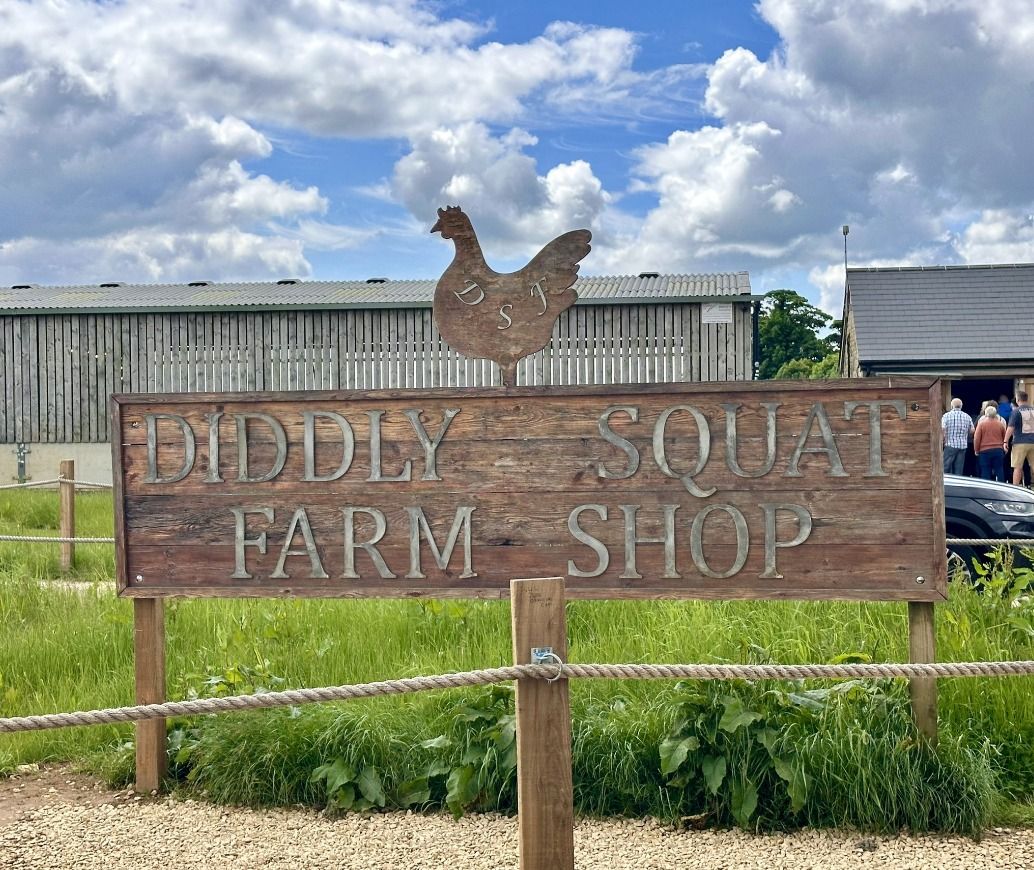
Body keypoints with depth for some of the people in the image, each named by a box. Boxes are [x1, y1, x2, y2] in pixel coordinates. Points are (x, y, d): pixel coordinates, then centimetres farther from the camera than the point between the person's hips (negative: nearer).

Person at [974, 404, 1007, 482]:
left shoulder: (981, 423, -7)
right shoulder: (1000, 424, 1)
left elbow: (976, 438, -8)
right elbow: (1004, 438, 10)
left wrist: (976, 450, 4)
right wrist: (1003, 448, 24)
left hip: (984, 450, -2)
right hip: (998, 450, 2)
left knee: (986, 472, 2)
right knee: (999, 471, 6)